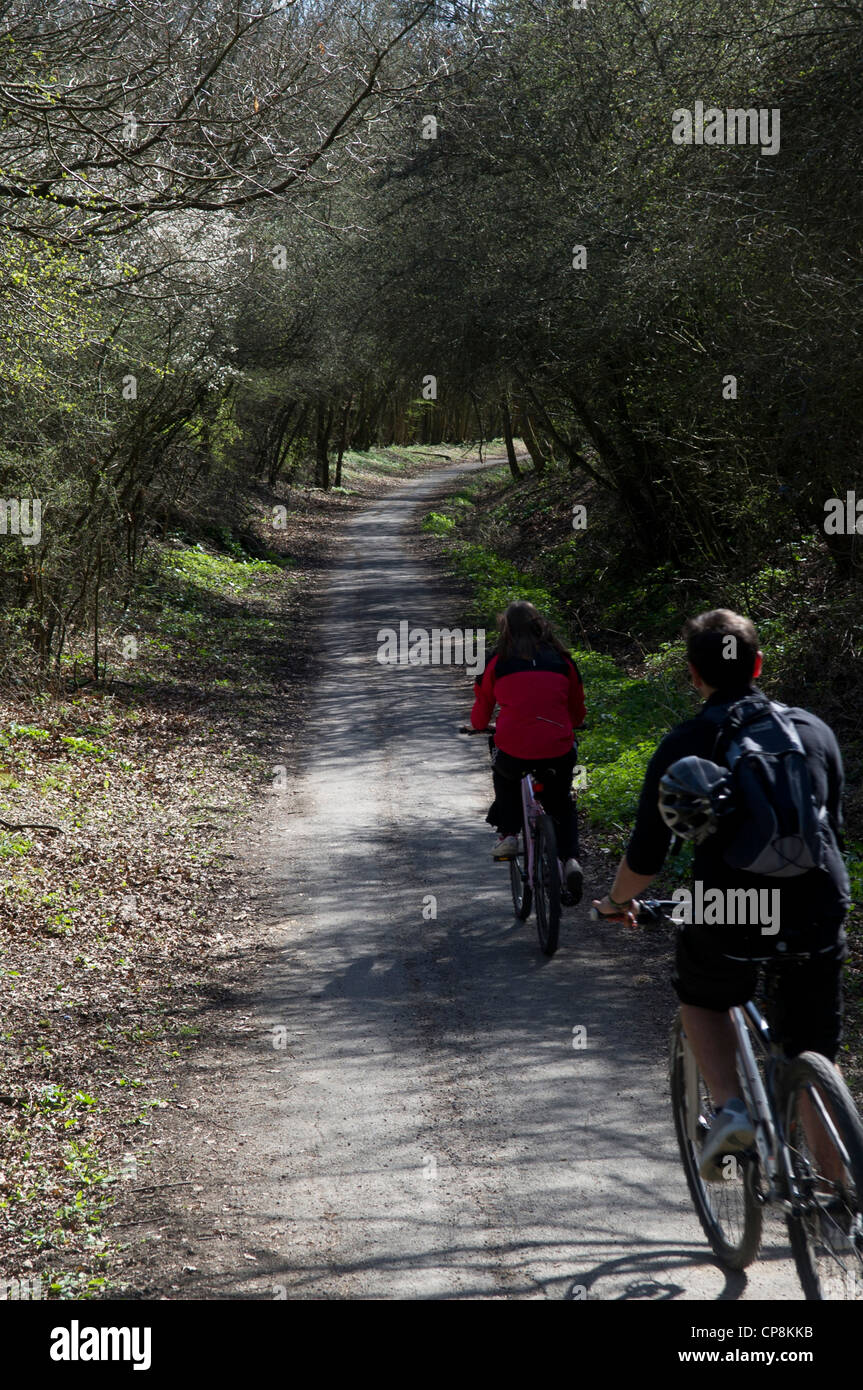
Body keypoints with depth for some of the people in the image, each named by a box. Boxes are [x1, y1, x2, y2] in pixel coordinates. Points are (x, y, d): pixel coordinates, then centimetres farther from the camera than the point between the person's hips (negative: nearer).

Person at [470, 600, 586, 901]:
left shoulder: (497, 661, 6)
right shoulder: (561, 659, 11)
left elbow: (479, 719, 14)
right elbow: (578, 713, 20)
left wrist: (480, 727, 37)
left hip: (513, 753, -1)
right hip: (558, 752, 1)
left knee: (503, 770, 35)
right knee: (562, 805, 26)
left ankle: (508, 834, 24)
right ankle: (571, 859, 3)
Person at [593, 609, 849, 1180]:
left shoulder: (683, 746, 0)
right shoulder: (814, 730, 10)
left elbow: (647, 856, 3)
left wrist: (617, 901, 23)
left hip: (730, 918, -3)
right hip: (820, 918, 3)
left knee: (703, 996, 29)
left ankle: (730, 1108, 9)